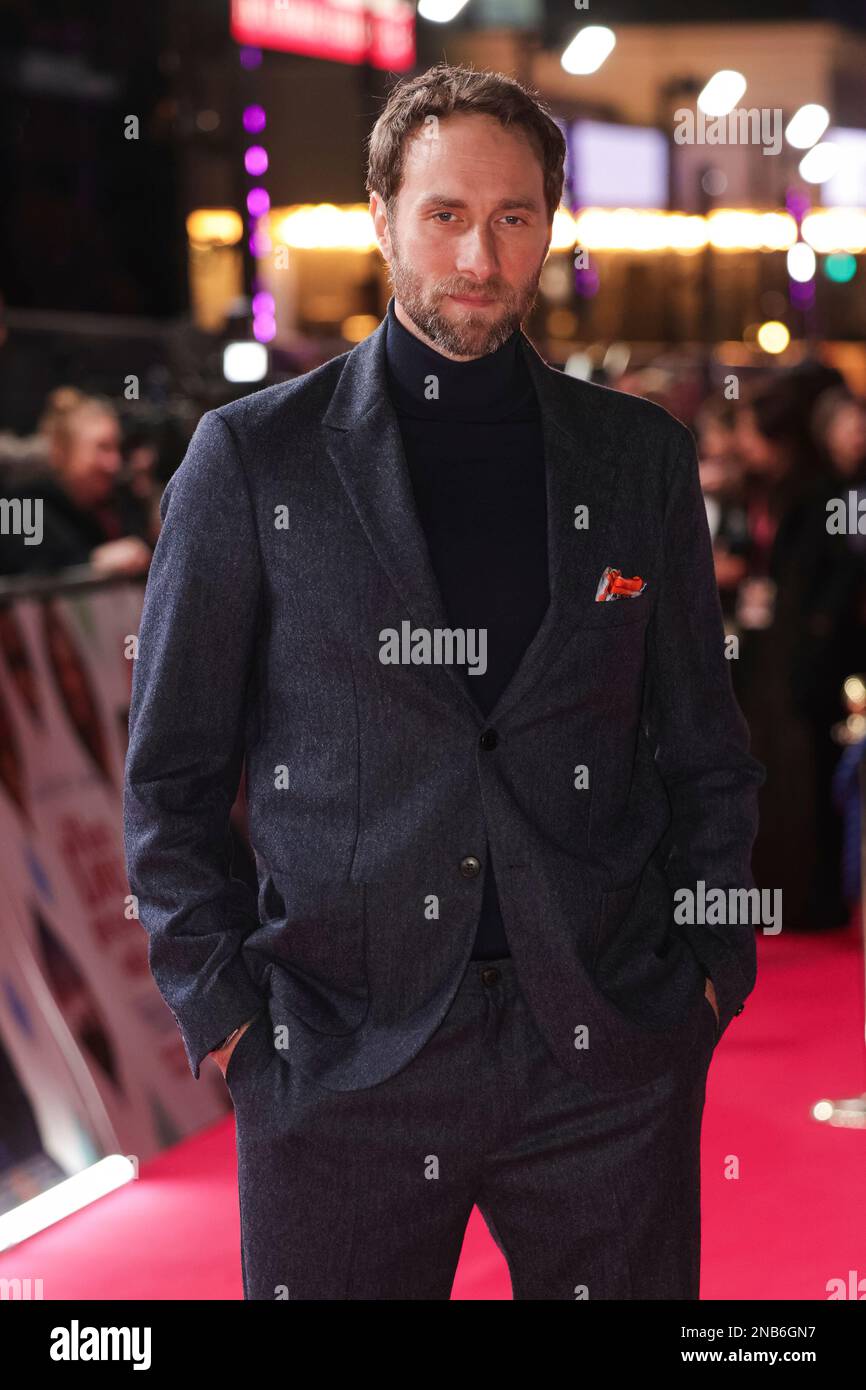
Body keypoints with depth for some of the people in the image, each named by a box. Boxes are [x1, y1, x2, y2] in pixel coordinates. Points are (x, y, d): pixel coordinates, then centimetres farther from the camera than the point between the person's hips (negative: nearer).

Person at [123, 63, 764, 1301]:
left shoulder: (642, 457, 8)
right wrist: (221, 1012, -2)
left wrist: (709, 975, 4)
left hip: (609, 1058, 2)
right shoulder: (252, 457, 1)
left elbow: (705, 754, 13)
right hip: (341, 1059, -1)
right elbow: (171, 773, 4)